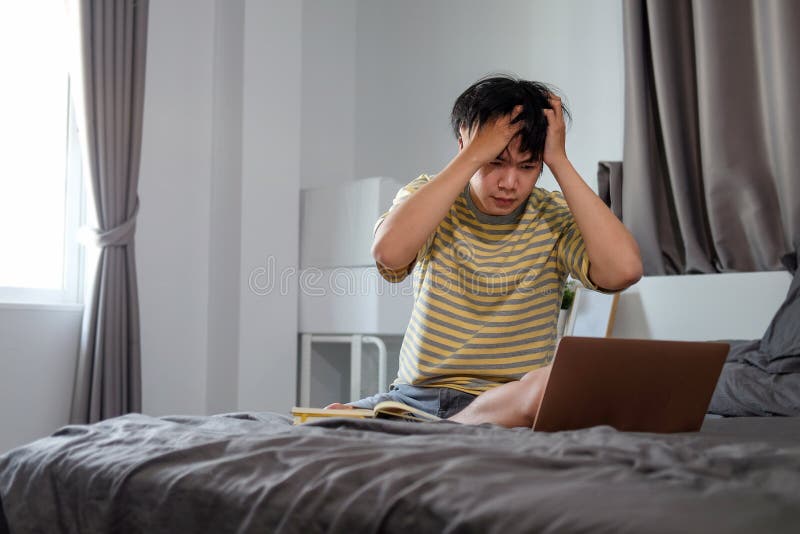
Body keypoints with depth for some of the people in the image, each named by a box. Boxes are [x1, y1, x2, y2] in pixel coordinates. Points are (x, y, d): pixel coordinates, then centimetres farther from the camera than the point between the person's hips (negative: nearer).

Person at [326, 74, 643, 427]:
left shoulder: (553, 218, -1)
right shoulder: (427, 197, 1)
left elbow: (624, 271, -21)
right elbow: (388, 252, -22)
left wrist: (560, 161, -15)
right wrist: (473, 157, -19)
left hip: (510, 400, 1)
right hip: (414, 395, 0)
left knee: (556, 384, -33)